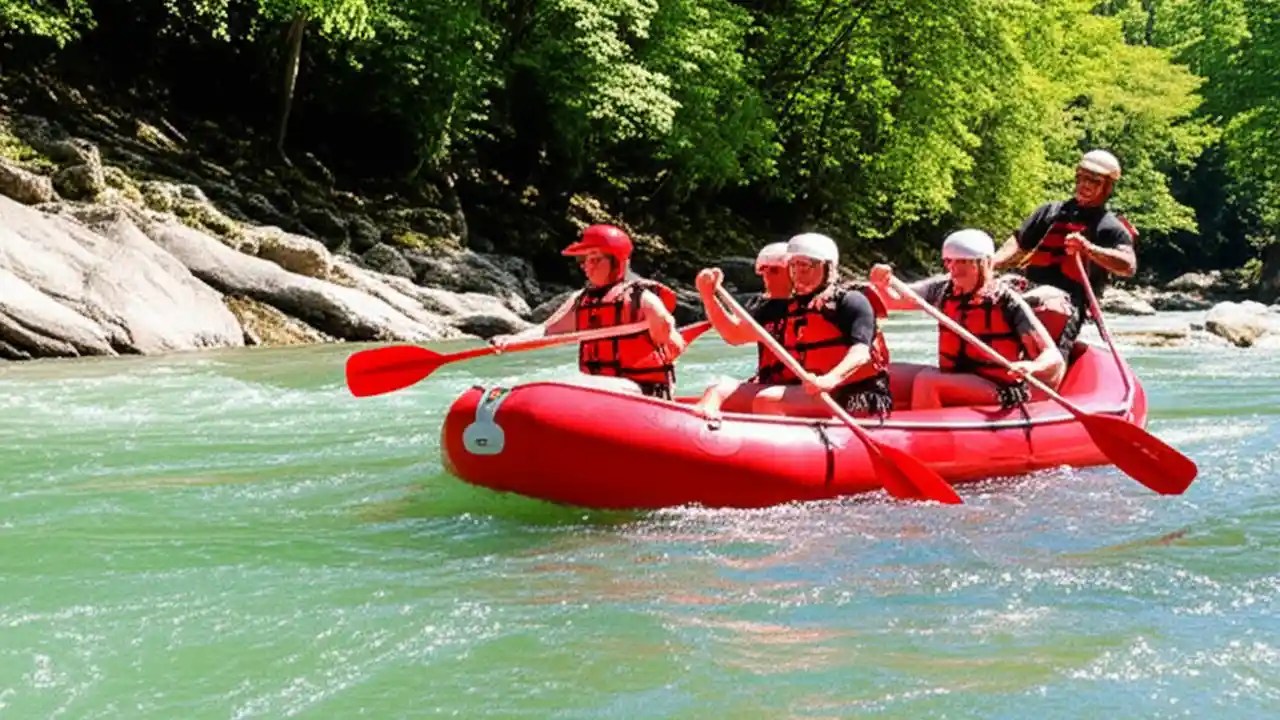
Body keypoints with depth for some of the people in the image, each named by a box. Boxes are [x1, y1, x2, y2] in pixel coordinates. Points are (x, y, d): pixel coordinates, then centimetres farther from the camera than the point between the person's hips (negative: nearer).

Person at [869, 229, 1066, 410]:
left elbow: (1054, 357, -17)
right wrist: (883, 284, -12)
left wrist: (1031, 367, -40)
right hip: (952, 380, 7)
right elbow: (896, 300, 12)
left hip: (997, 390, -6)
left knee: (926, 381, -29)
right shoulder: (943, 289, 1)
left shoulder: (1008, 304, -15)